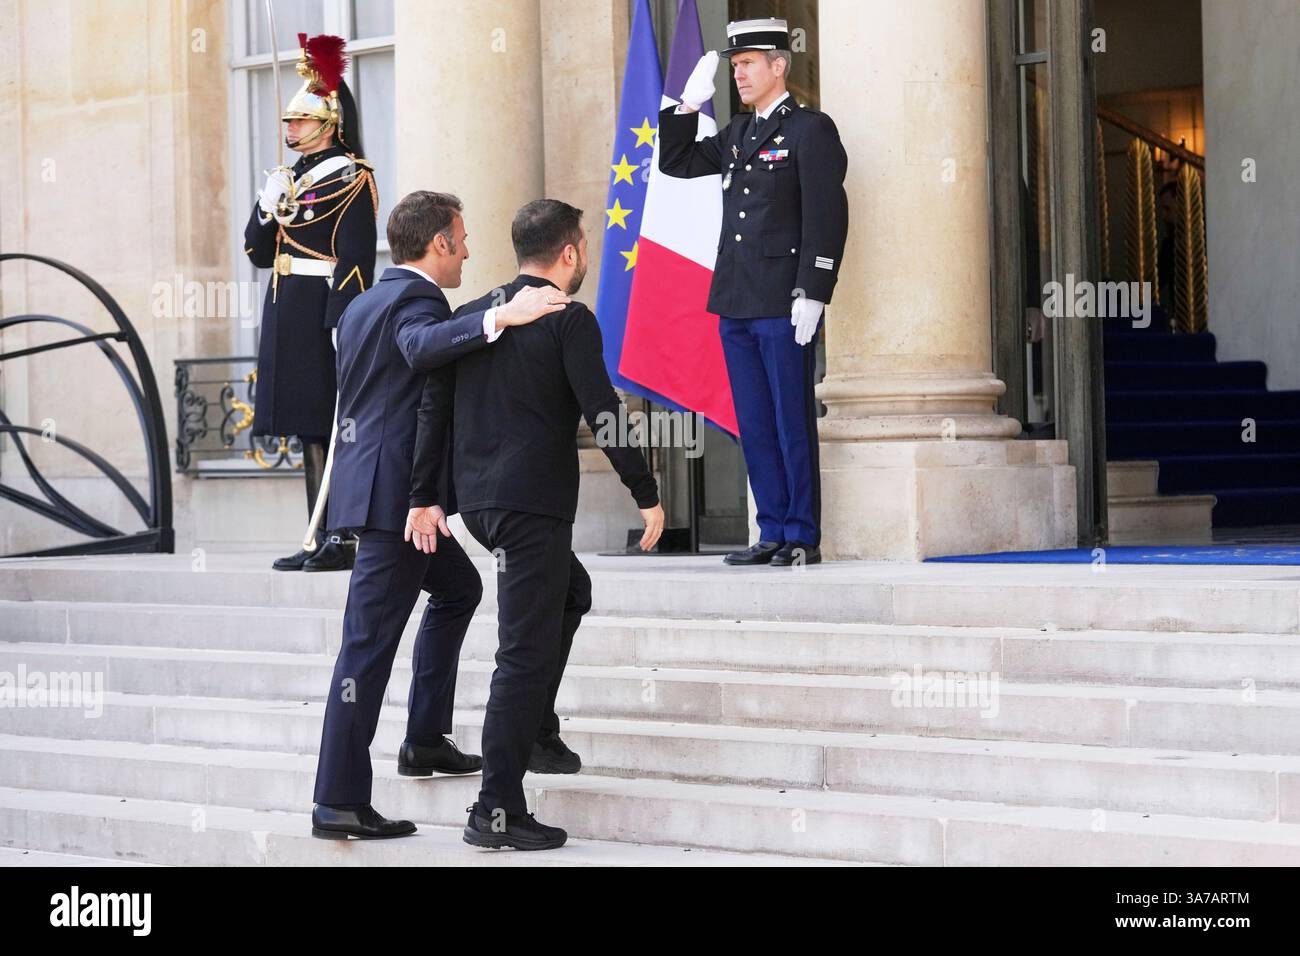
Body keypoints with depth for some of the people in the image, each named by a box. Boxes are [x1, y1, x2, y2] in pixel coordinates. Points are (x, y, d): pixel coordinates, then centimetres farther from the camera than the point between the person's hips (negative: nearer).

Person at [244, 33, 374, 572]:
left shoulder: (349, 178, -7)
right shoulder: (292, 178, 17)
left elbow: (355, 257, -15)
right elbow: (258, 253, 18)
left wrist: (343, 324, -22)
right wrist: (267, 208, 0)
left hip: (322, 315, -8)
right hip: (287, 319, 8)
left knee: (332, 428, -8)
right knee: (309, 431, 9)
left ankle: (344, 540, -6)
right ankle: (321, 540, 12)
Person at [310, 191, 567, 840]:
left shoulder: (365, 302, 17)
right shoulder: (415, 298, -13)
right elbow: (421, 345, -36)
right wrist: (497, 319, -47)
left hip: (374, 484, 11)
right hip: (395, 490, -11)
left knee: (458, 587, 27)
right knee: (369, 642, -9)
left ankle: (425, 741, 28)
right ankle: (339, 802, -9)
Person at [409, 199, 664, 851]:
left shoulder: (471, 315, 12)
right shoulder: (569, 320, -9)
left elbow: (434, 410, 11)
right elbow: (602, 413, -14)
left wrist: (423, 497, 13)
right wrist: (647, 496, -7)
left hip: (476, 500, 8)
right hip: (533, 503, -8)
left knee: (569, 593, 30)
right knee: (524, 653, -5)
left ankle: (536, 731, 27)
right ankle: (497, 811, -6)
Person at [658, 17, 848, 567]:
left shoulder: (811, 130, -5)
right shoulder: (736, 134, 17)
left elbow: (826, 216, -11)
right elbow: (674, 162, 25)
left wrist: (811, 295, -18)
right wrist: (691, 103, 12)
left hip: (784, 304, -7)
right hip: (736, 304, 7)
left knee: (792, 423, -3)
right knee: (755, 425, 8)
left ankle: (802, 537, 2)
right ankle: (773, 533, 14)